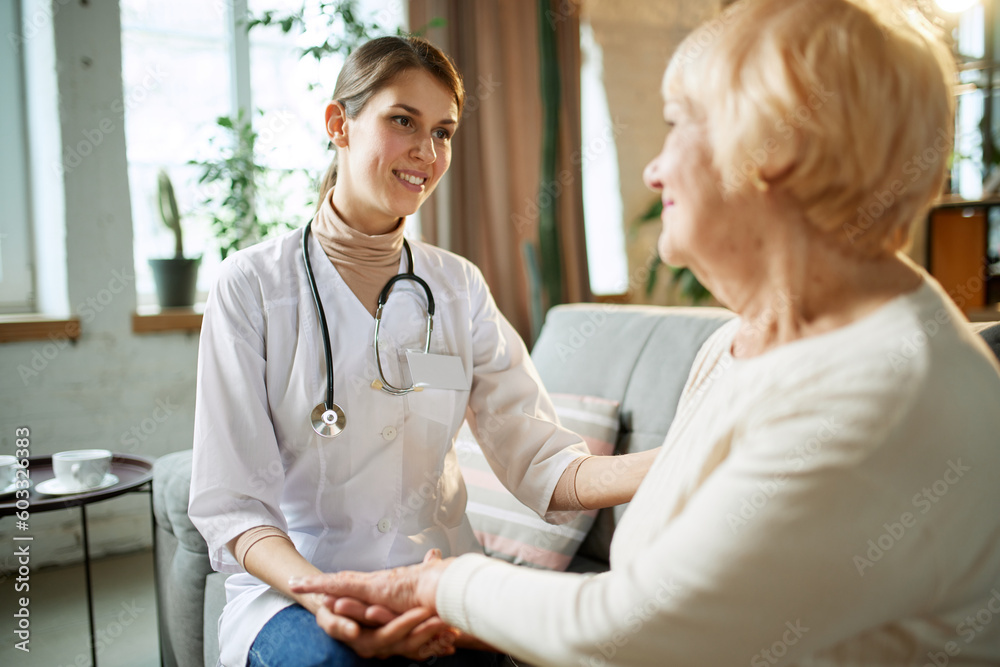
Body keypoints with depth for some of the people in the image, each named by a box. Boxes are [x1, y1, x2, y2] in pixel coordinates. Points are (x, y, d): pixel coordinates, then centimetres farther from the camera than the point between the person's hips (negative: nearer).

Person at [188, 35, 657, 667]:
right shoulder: (253, 284, -5)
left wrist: (661, 470, -22)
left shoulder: (460, 288, 6)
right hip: (293, 586, -2)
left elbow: (538, 459, -3)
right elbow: (231, 502, -9)